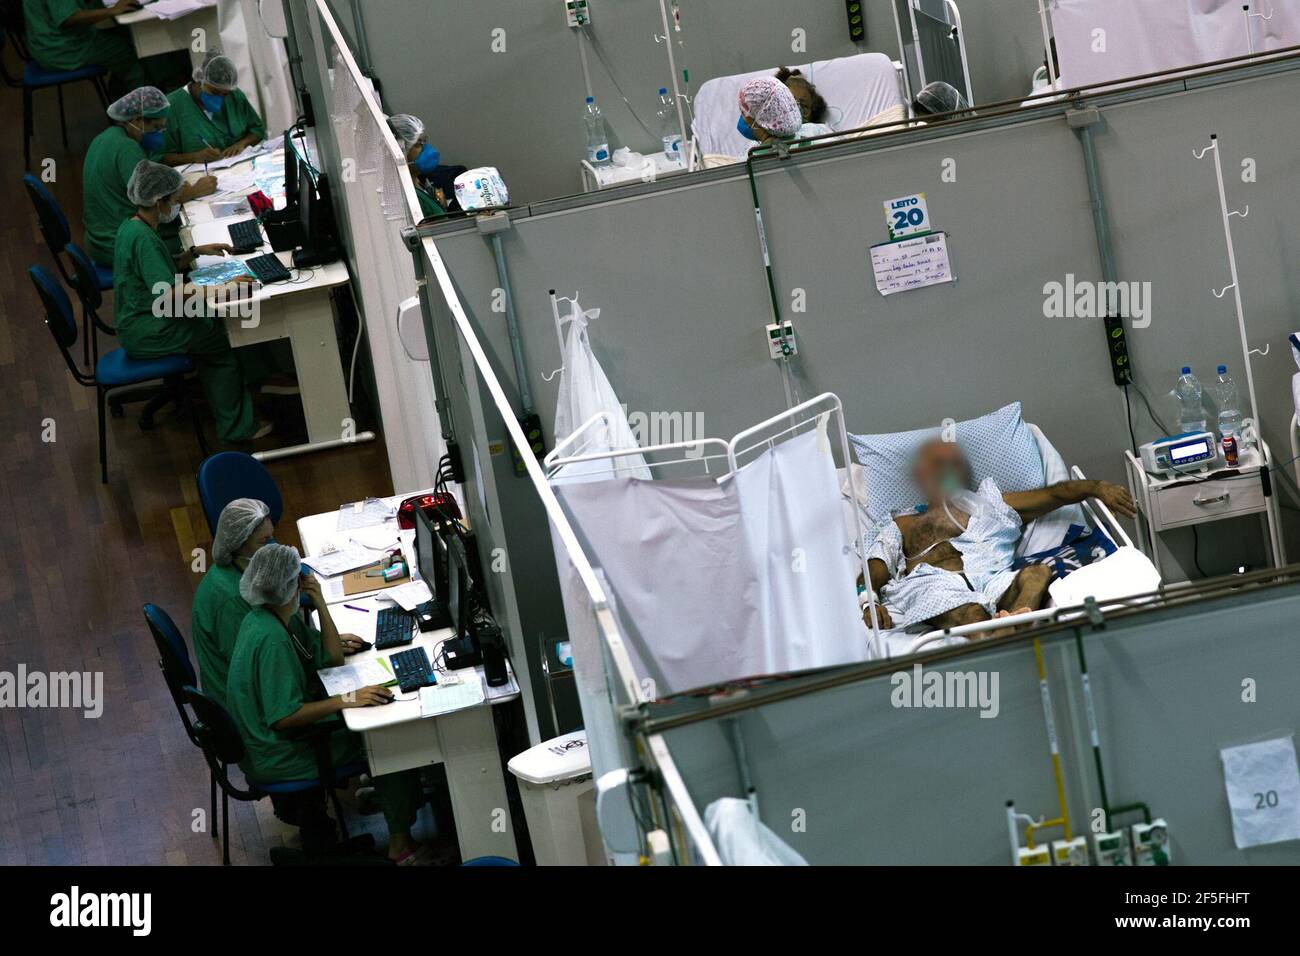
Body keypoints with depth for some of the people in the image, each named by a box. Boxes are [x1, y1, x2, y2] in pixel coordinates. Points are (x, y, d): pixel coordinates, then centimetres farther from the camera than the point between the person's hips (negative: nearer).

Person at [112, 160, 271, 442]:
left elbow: (165, 270, 21)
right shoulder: (143, 238, -24)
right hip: (147, 333, -10)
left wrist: (196, 252, 10)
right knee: (227, 338, -4)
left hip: (138, 322, 10)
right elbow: (168, 293, -31)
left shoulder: (131, 227, 8)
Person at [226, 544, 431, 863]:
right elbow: (285, 717, -31)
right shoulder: (271, 639, -30)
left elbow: (332, 658, 4)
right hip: (277, 757, -10)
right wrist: (346, 700, -33)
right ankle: (400, 844, 1)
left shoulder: (283, 619, -1)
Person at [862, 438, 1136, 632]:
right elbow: (871, 577, 19)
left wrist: (1095, 487, 3)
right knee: (972, 616, -36)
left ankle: (1016, 620, -63)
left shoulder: (992, 503, 38)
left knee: (1038, 573, -33)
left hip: (992, 580, 1)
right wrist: (868, 606, -7)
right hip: (932, 585, -1)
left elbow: (1053, 494, 24)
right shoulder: (903, 526, 33)